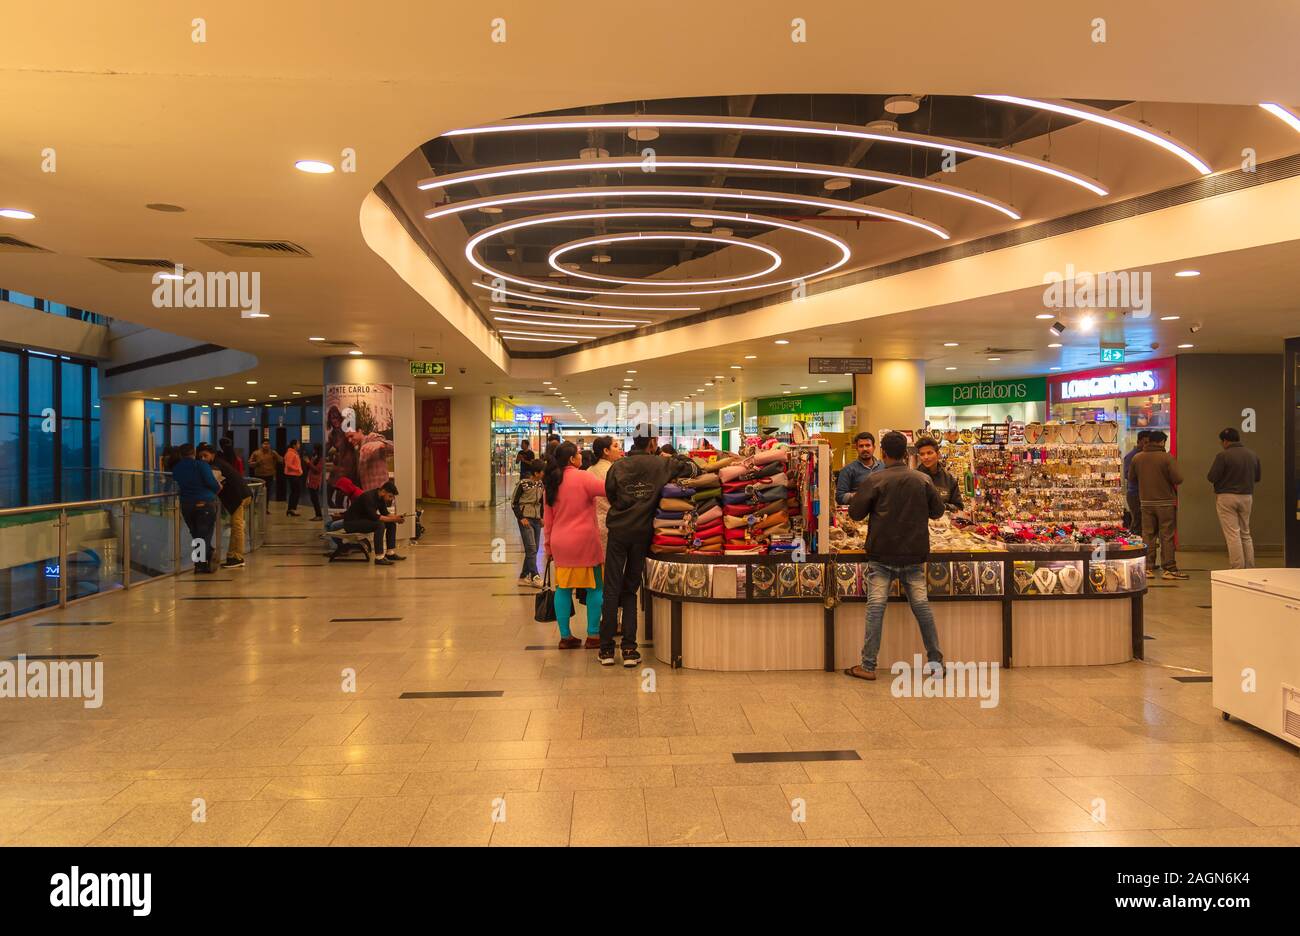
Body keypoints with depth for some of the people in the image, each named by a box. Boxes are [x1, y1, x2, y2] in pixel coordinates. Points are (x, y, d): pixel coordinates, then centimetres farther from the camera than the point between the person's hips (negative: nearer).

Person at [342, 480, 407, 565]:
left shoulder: (380, 497, 0)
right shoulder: (369, 497, -27)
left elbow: (385, 513, 6)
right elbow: (374, 516, -34)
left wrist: (396, 517, -13)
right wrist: (393, 518, -31)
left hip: (364, 519, 10)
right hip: (351, 522, -10)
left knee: (391, 524, 1)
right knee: (379, 524, -31)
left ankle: (390, 553, 5)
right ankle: (379, 558, -30)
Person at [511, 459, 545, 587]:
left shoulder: (540, 484, 6)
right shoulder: (523, 484, -11)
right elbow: (514, 503, -6)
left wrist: (542, 517, 9)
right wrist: (521, 518, -13)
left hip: (537, 519, 6)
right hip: (525, 519, -6)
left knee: (533, 550, 8)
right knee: (531, 548, -12)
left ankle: (524, 576, 17)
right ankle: (534, 576, -10)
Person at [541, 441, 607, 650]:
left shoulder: (551, 482, 8)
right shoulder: (582, 478, -12)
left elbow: (547, 517, 13)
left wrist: (548, 544, 19)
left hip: (560, 544, 6)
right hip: (584, 542, -6)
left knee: (563, 589, 10)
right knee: (594, 587, 6)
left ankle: (565, 636, 14)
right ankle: (593, 636, 10)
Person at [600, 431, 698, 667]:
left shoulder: (617, 466, -3)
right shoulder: (661, 465, -4)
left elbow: (610, 495, 2)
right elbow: (692, 468, 5)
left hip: (618, 531, 0)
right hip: (642, 533, 0)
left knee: (612, 589, 5)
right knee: (630, 590, 11)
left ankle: (606, 648, 4)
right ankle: (629, 648, 6)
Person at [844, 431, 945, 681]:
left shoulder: (875, 479, -8)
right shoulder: (922, 479, 1)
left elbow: (855, 512, -6)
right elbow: (937, 511, 9)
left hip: (882, 554, -3)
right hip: (914, 554, 3)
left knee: (876, 607, -1)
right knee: (921, 605, 10)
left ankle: (868, 666, 1)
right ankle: (935, 661, 15)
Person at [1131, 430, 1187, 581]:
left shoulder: (1137, 457, 1)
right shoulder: (1167, 457, -12)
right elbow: (1178, 479, -15)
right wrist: (1167, 477, 5)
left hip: (1145, 502, 4)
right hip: (1165, 502, -4)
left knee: (1148, 535, 9)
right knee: (1167, 536, 1)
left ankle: (1148, 568, 10)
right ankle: (1169, 569, 2)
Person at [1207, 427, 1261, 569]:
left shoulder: (1223, 456, -14)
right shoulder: (1253, 455, 5)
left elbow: (1211, 478, -15)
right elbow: (1257, 478, 14)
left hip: (1227, 497, -6)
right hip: (1247, 497, 6)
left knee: (1233, 535, -3)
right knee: (1246, 534, 16)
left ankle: (1238, 570, -5)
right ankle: (1250, 569, 17)